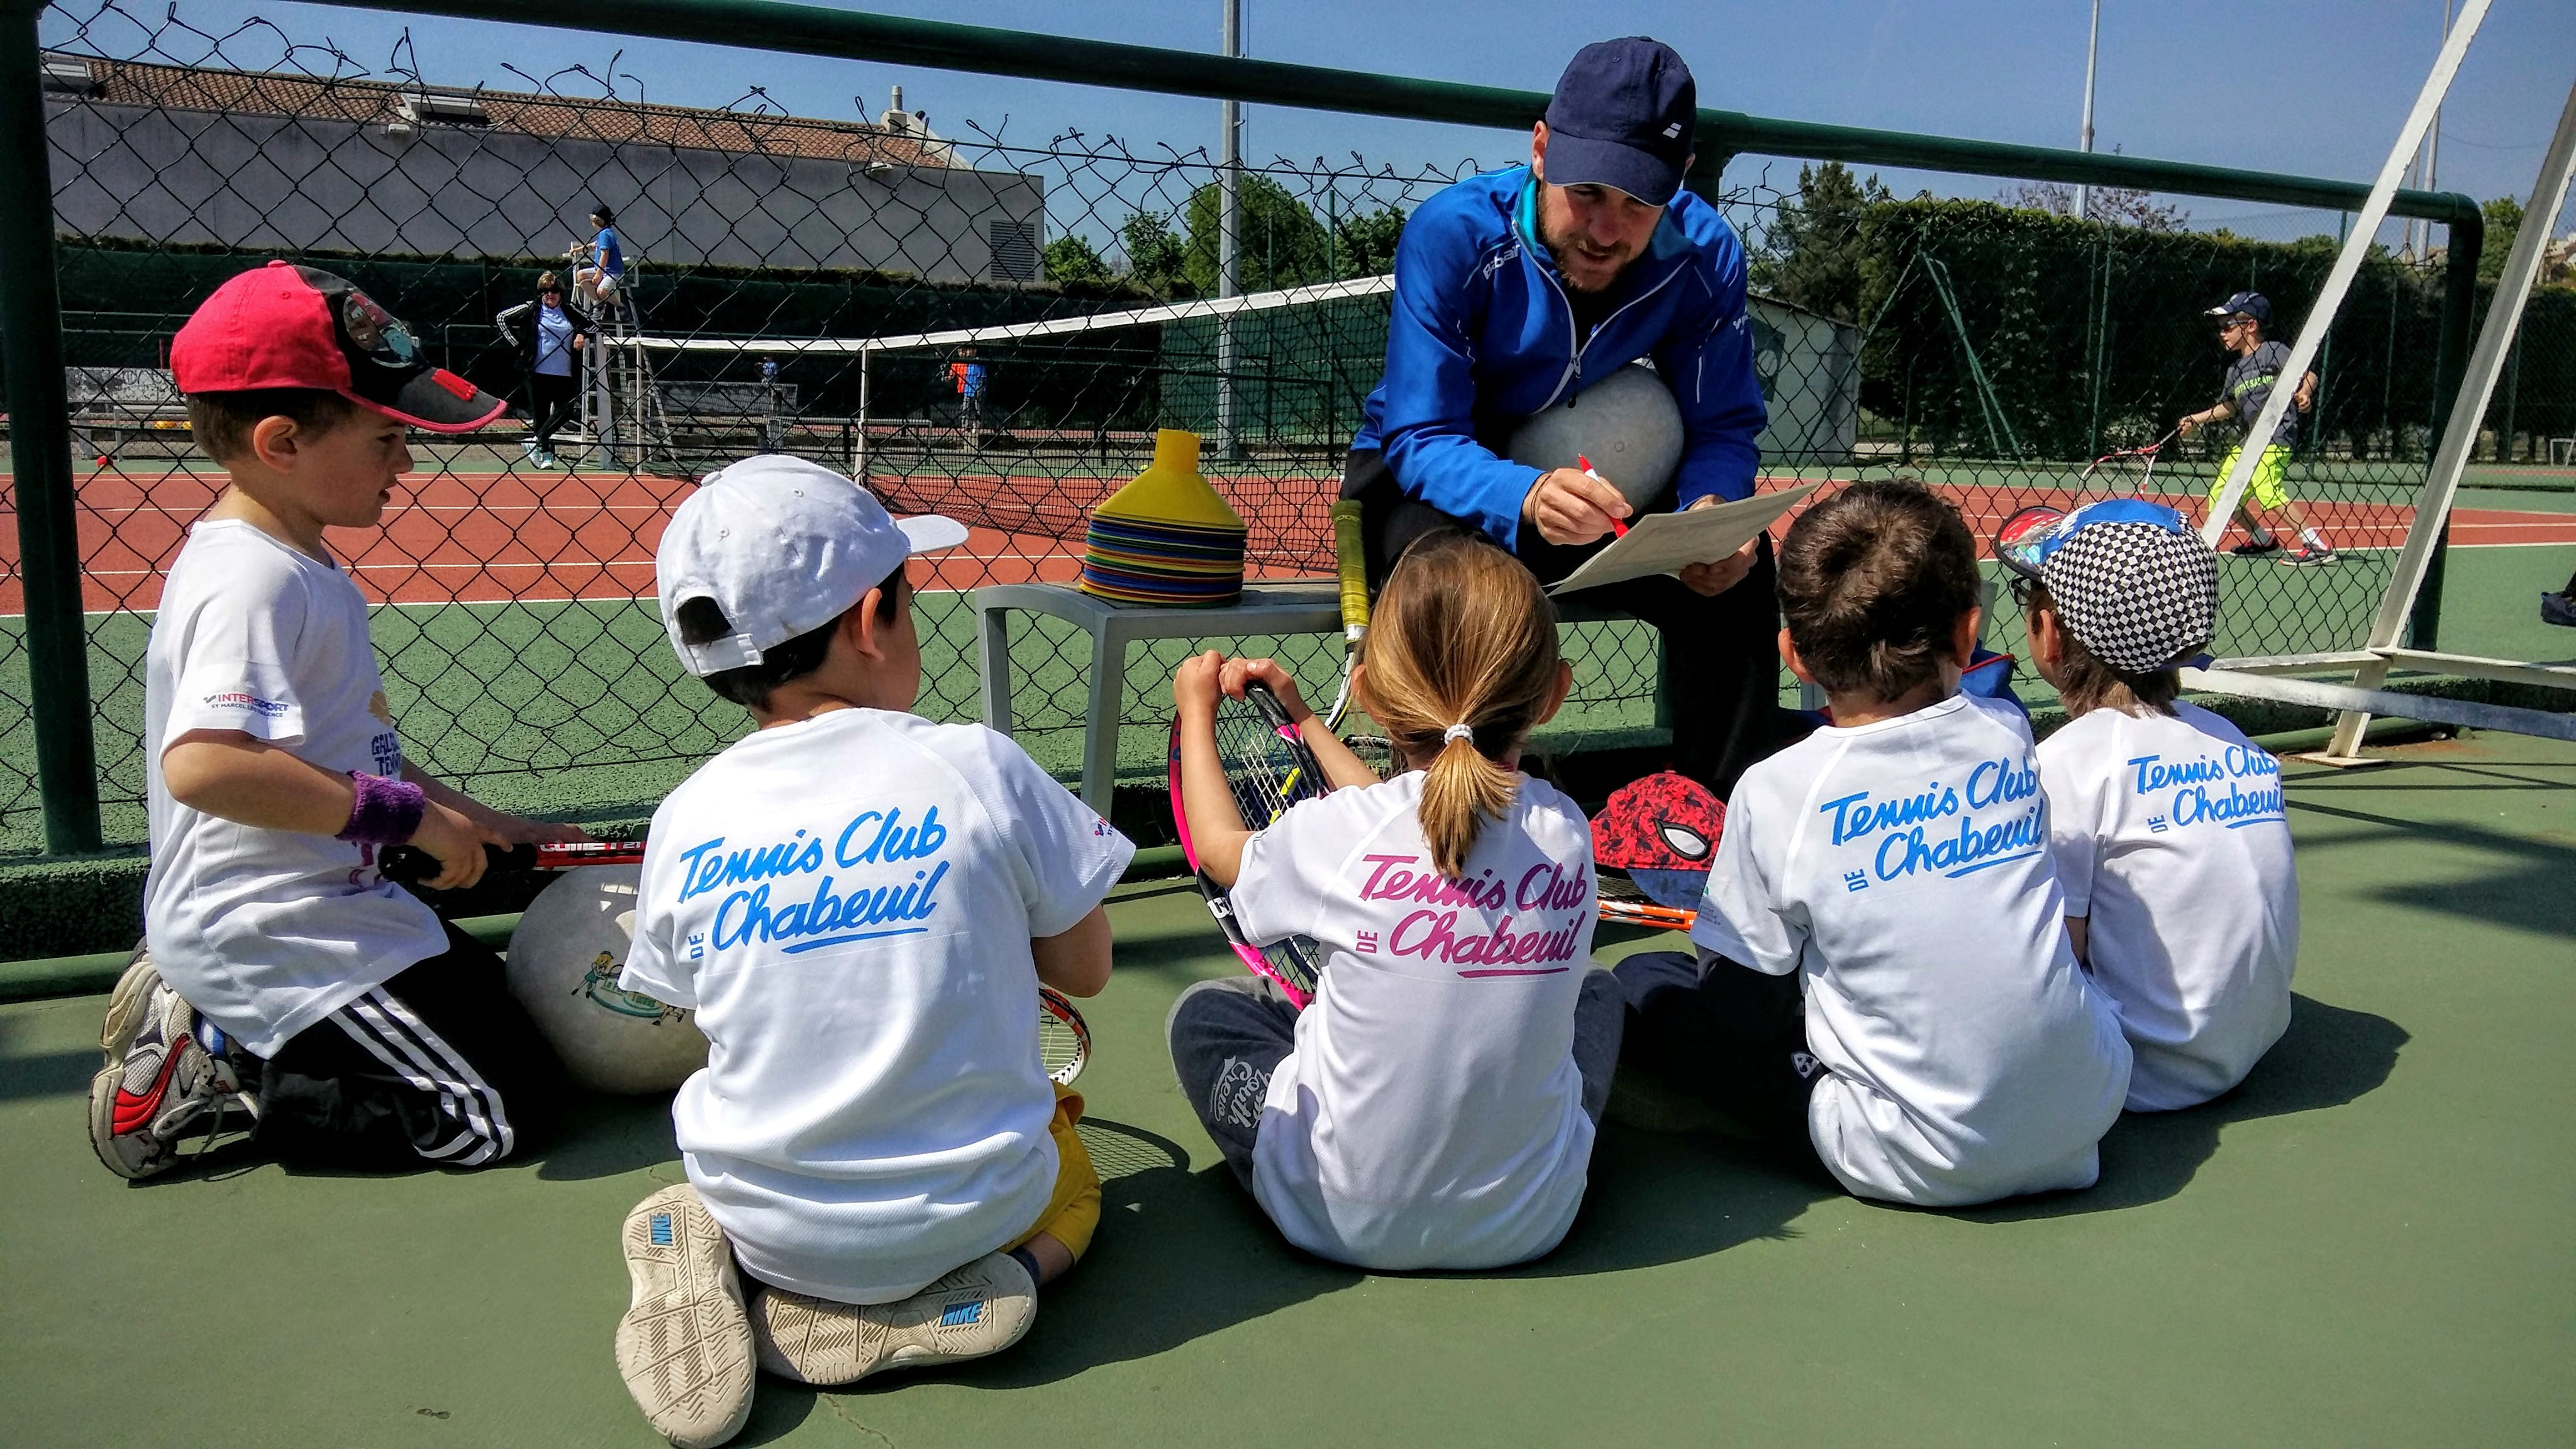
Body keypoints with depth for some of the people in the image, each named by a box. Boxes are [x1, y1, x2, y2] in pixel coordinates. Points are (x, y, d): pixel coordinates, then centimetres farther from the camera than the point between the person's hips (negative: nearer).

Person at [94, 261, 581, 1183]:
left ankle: (208, 1024, 16)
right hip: (275, 938, -10)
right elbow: (203, 764, -36)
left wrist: (479, 825, 10)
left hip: (326, 905, 10)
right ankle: (211, 1083, -1)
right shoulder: (255, 579, -22)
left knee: (496, 994, 24)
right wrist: (406, 813, -30)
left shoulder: (304, 565, 9)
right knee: (502, 1112, -8)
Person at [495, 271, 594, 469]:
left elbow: (594, 325, 19)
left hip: (565, 375, 2)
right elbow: (501, 319, 8)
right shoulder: (531, 310, 3)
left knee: (565, 411, -10)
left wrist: (583, 334, -2)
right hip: (538, 372, -2)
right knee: (540, 414, 2)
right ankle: (546, 455, 11)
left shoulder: (571, 312, 8)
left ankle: (536, 439, 4)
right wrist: (518, 343, 2)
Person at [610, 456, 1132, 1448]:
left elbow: (695, 1005, 6)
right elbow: (1084, 969, -4)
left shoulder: (687, 820, -8)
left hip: (767, 1224, 2)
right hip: (967, 1208, -2)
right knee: (1069, 1177, 33)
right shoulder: (979, 768, -15)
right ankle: (975, 1288, -1)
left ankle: (724, 1276, 3)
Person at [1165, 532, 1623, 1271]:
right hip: (1532, 1222, 3)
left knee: (1204, 1013, 18)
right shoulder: (1568, 833, -8)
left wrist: (1197, 712, 22)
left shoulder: (1336, 834, -20)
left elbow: (1219, 848, 5)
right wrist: (1303, 721, 26)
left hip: (1346, 1222, -2)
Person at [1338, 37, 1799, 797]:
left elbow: (1722, 426, -10)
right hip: (1418, 478, -3)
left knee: (1736, 564, -20)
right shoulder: (1453, 233, -26)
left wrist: (1712, 510, -35)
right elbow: (1422, 441, -29)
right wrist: (1524, 498, -51)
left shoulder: (1704, 254, -15)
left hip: (1576, 478, 3)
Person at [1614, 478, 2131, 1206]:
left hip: (1918, 1165, -3)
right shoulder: (2009, 737, -2)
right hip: (2092, 1114, 4)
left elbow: (1735, 1004, -7)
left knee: (1645, 983, 4)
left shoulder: (1776, 791, -15)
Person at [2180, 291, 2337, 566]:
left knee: (2266, 489, -28)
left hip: (2278, 435, -9)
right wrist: (2196, 419, 27)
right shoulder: (2235, 370, 18)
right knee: (2220, 497, 8)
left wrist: (2304, 392, -31)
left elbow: (2309, 375, -11)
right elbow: (2229, 407, 30)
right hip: (2250, 440, 9)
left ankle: (2318, 546, -27)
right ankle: (2263, 540, 27)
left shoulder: (2273, 352, -4)